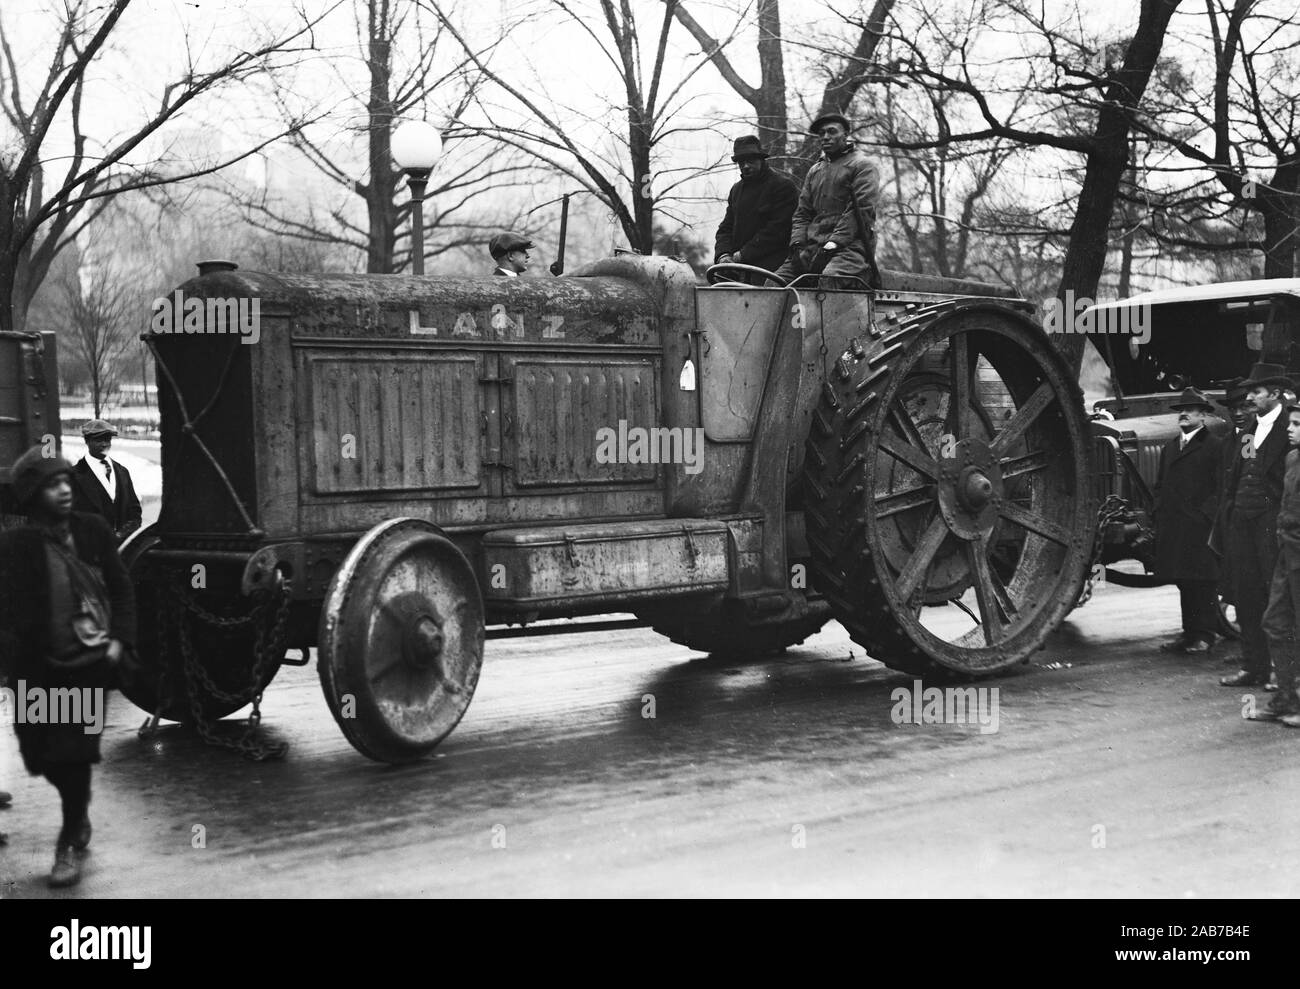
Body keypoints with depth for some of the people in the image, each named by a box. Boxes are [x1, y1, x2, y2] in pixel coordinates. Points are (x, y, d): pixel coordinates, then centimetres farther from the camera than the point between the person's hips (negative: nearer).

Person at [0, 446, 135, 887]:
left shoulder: (92, 531, -1)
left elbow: (120, 587, 8)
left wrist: (120, 639, -2)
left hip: (91, 661, 0)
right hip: (44, 668, 0)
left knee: (74, 755, -3)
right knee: (46, 756, 9)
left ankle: (70, 843, 11)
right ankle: (78, 811, 40)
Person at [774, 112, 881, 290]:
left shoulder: (862, 165, 5)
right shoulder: (815, 170, 28)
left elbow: (862, 211, -7)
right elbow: (802, 213, 25)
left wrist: (834, 243, -16)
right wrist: (797, 244, 4)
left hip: (850, 246, -7)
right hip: (813, 247, 7)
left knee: (829, 279, -37)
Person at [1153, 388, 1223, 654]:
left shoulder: (1214, 447, -3)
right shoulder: (1169, 448, 20)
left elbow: (1222, 487, -9)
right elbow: (1160, 485, 23)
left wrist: (1205, 515, -16)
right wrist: (1159, 512, 10)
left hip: (1199, 529, -7)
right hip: (1172, 529, 7)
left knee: (1202, 583, -4)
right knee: (1183, 583, 10)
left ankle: (1204, 636, 1)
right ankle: (1189, 632, 17)